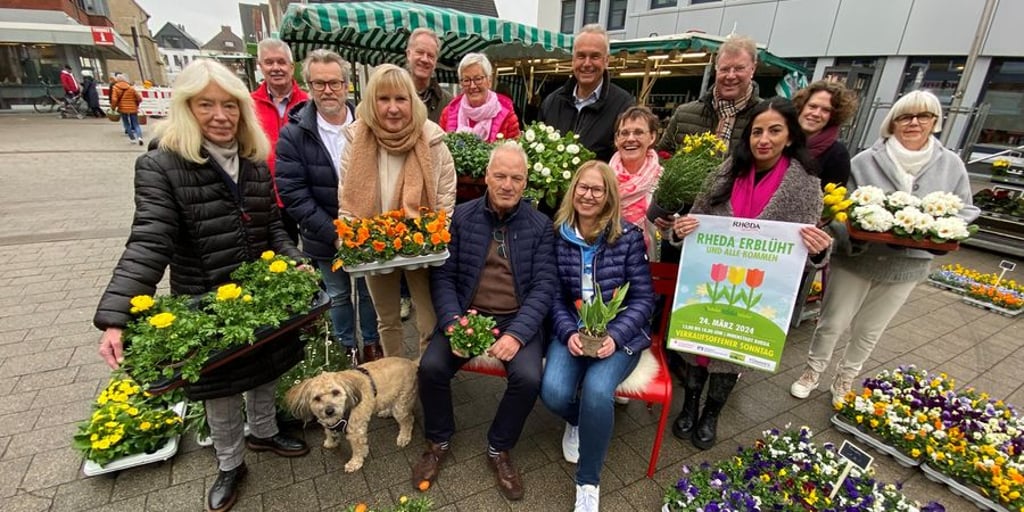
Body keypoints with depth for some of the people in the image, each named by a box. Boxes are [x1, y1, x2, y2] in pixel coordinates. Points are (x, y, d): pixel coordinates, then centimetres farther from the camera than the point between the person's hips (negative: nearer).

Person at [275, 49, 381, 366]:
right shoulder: (292, 135, -8)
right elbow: (293, 195, -12)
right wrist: (335, 233, -18)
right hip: (326, 239, 0)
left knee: (369, 292, 16)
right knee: (338, 295, 17)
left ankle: (372, 344, 38)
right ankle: (347, 349, 37)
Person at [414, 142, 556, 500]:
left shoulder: (540, 225, 0)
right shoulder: (461, 217, 1)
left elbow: (544, 285, -7)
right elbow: (443, 275, -2)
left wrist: (517, 333, -20)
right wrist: (452, 322, -18)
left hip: (518, 319, 0)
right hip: (467, 314, 1)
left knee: (528, 377, -24)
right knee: (431, 366, -20)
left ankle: (499, 450, 8)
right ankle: (438, 443, 12)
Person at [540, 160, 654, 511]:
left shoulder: (629, 236, -5)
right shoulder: (558, 236, 0)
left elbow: (644, 298, -4)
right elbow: (554, 296, 1)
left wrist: (614, 336, -18)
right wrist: (569, 332, -16)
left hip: (619, 334, -2)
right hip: (572, 330, 2)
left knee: (596, 390, -28)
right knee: (553, 392, -22)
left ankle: (588, 482, 0)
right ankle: (577, 421, 20)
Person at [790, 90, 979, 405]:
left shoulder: (951, 165, 1)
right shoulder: (865, 161, -9)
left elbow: (965, 211, 7)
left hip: (907, 264, 3)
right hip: (856, 258, -3)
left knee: (869, 331, 18)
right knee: (833, 322, 8)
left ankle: (845, 380, 38)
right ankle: (814, 372, 31)